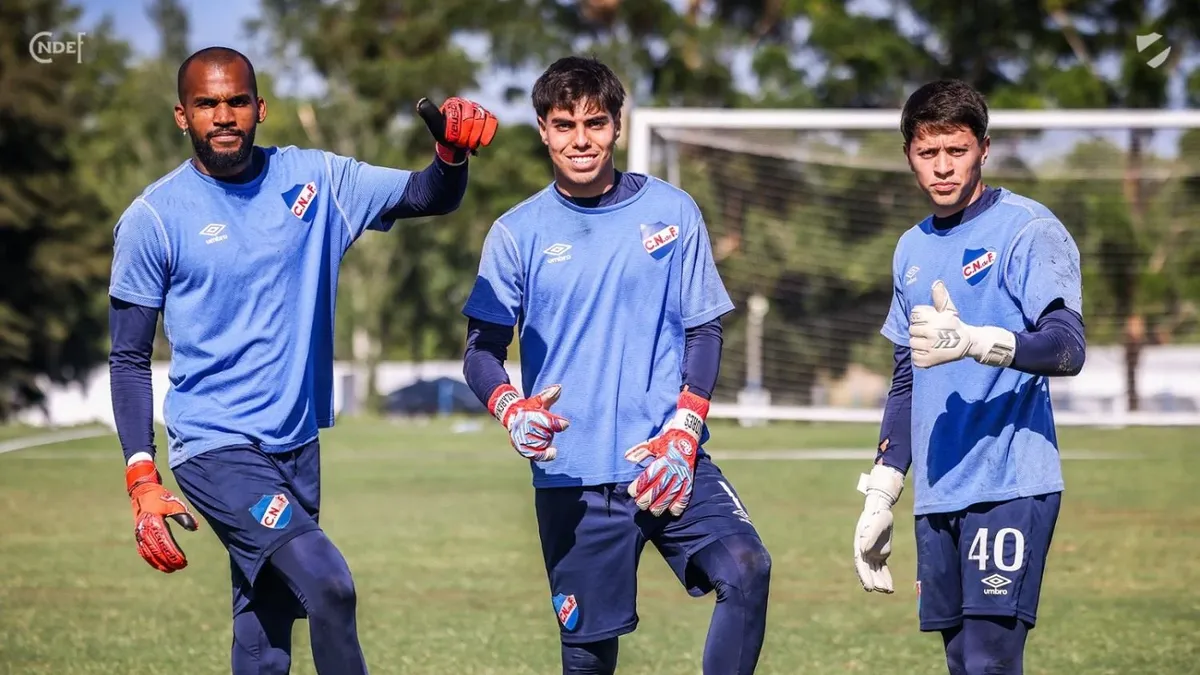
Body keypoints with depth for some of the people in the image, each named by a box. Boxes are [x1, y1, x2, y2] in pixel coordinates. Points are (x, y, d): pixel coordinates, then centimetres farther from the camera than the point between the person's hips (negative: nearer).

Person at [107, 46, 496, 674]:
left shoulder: (312, 178, 4)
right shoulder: (153, 219, -6)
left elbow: (428, 197, -1)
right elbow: (129, 358, -2)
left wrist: (452, 150, -25)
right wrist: (142, 482, -10)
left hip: (297, 445, 5)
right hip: (214, 449, -5)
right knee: (326, 582, -24)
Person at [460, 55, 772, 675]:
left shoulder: (671, 212, 5)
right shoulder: (518, 233, 3)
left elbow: (704, 329, 7)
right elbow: (482, 350, 3)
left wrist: (683, 430, -7)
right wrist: (510, 409, -19)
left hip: (670, 462, 0)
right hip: (572, 477, 0)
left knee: (746, 568, -24)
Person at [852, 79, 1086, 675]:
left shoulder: (1027, 230, -4)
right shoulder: (912, 250, 18)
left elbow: (1067, 348, -17)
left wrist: (975, 342, -34)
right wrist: (879, 497, 20)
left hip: (1010, 489, -7)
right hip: (936, 496, 7)